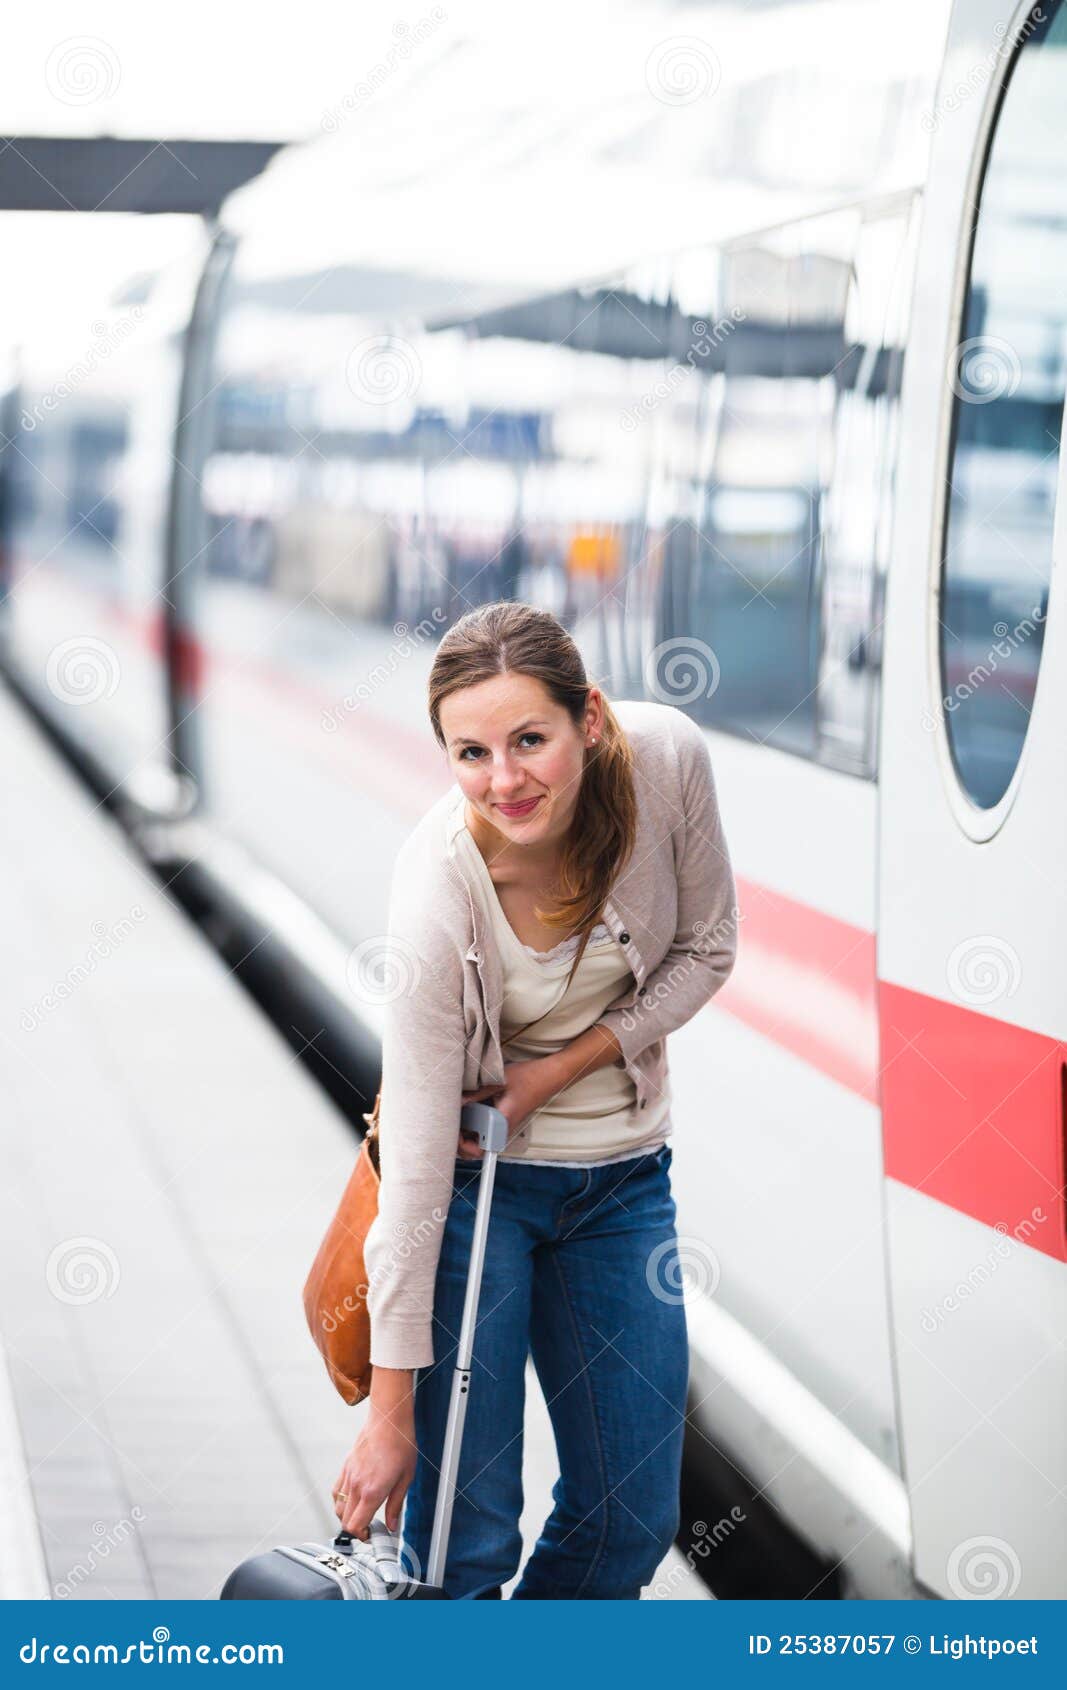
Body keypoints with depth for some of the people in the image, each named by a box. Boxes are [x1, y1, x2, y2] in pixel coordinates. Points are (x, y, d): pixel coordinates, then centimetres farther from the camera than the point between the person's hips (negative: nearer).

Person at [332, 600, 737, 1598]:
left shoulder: (667, 756, -21)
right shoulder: (439, 890, -29)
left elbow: (704, 949, -2)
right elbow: (415, 1170, -25)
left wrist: (555, 1073, -16)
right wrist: (390, 1413, -22)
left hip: (622, 1170, 4)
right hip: (477, 1178, -4)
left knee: (632, 1516, 9)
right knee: (463, 1532, -7)